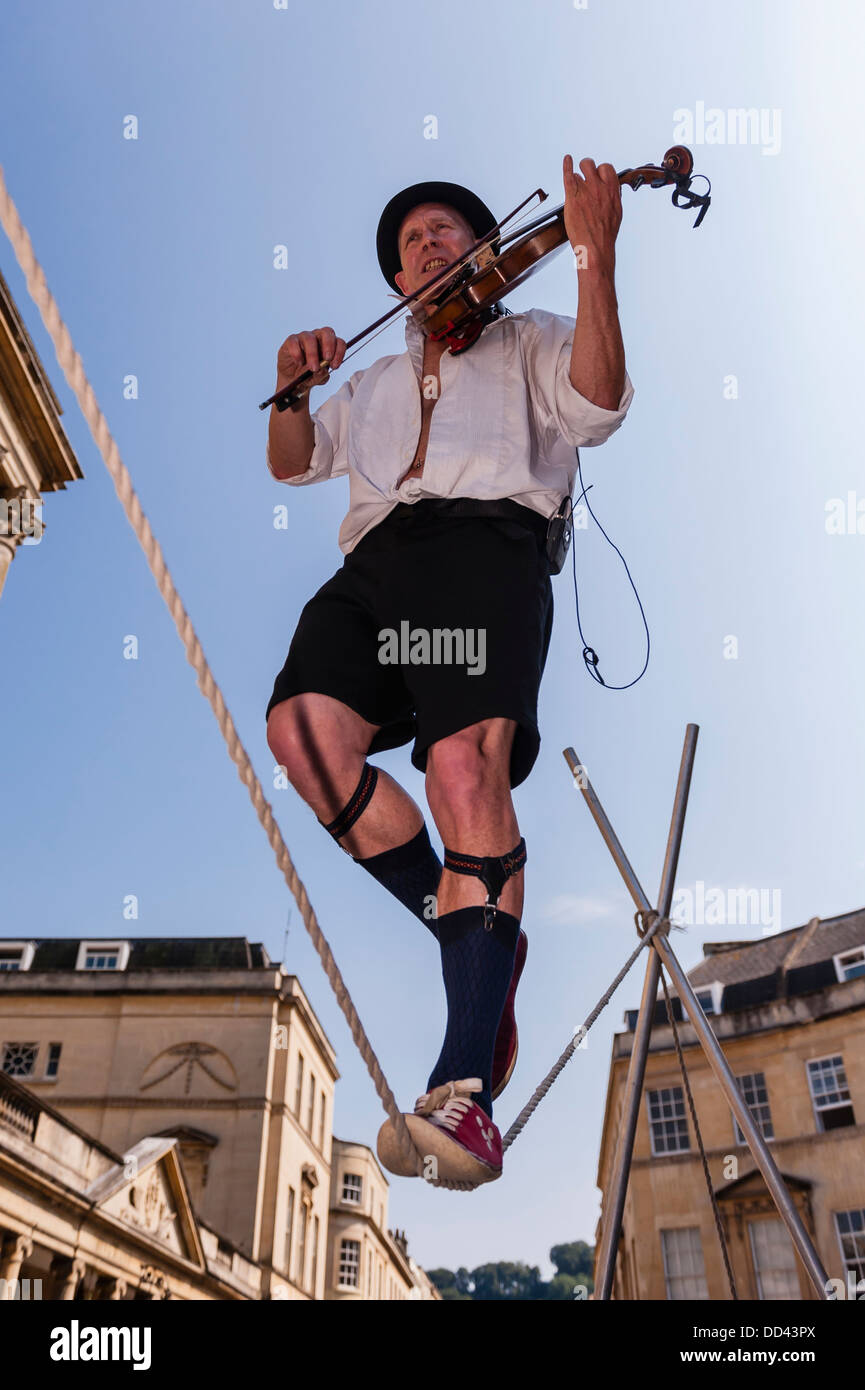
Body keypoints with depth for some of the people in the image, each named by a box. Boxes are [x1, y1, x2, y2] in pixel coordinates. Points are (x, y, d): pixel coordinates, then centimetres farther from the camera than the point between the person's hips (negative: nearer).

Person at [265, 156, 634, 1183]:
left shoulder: (529, 342, 26)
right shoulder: (377, 381, 39)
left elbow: (596, 406, 6)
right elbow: (292, 461, 31)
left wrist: (594, 259, -2)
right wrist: (295, 386, 11)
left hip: (485, 545, -4)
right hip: (375, 566, 5)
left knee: (466, 758, -30)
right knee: (301, 725, -27)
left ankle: (465, 1086, -34)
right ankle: (471, 933, -14)